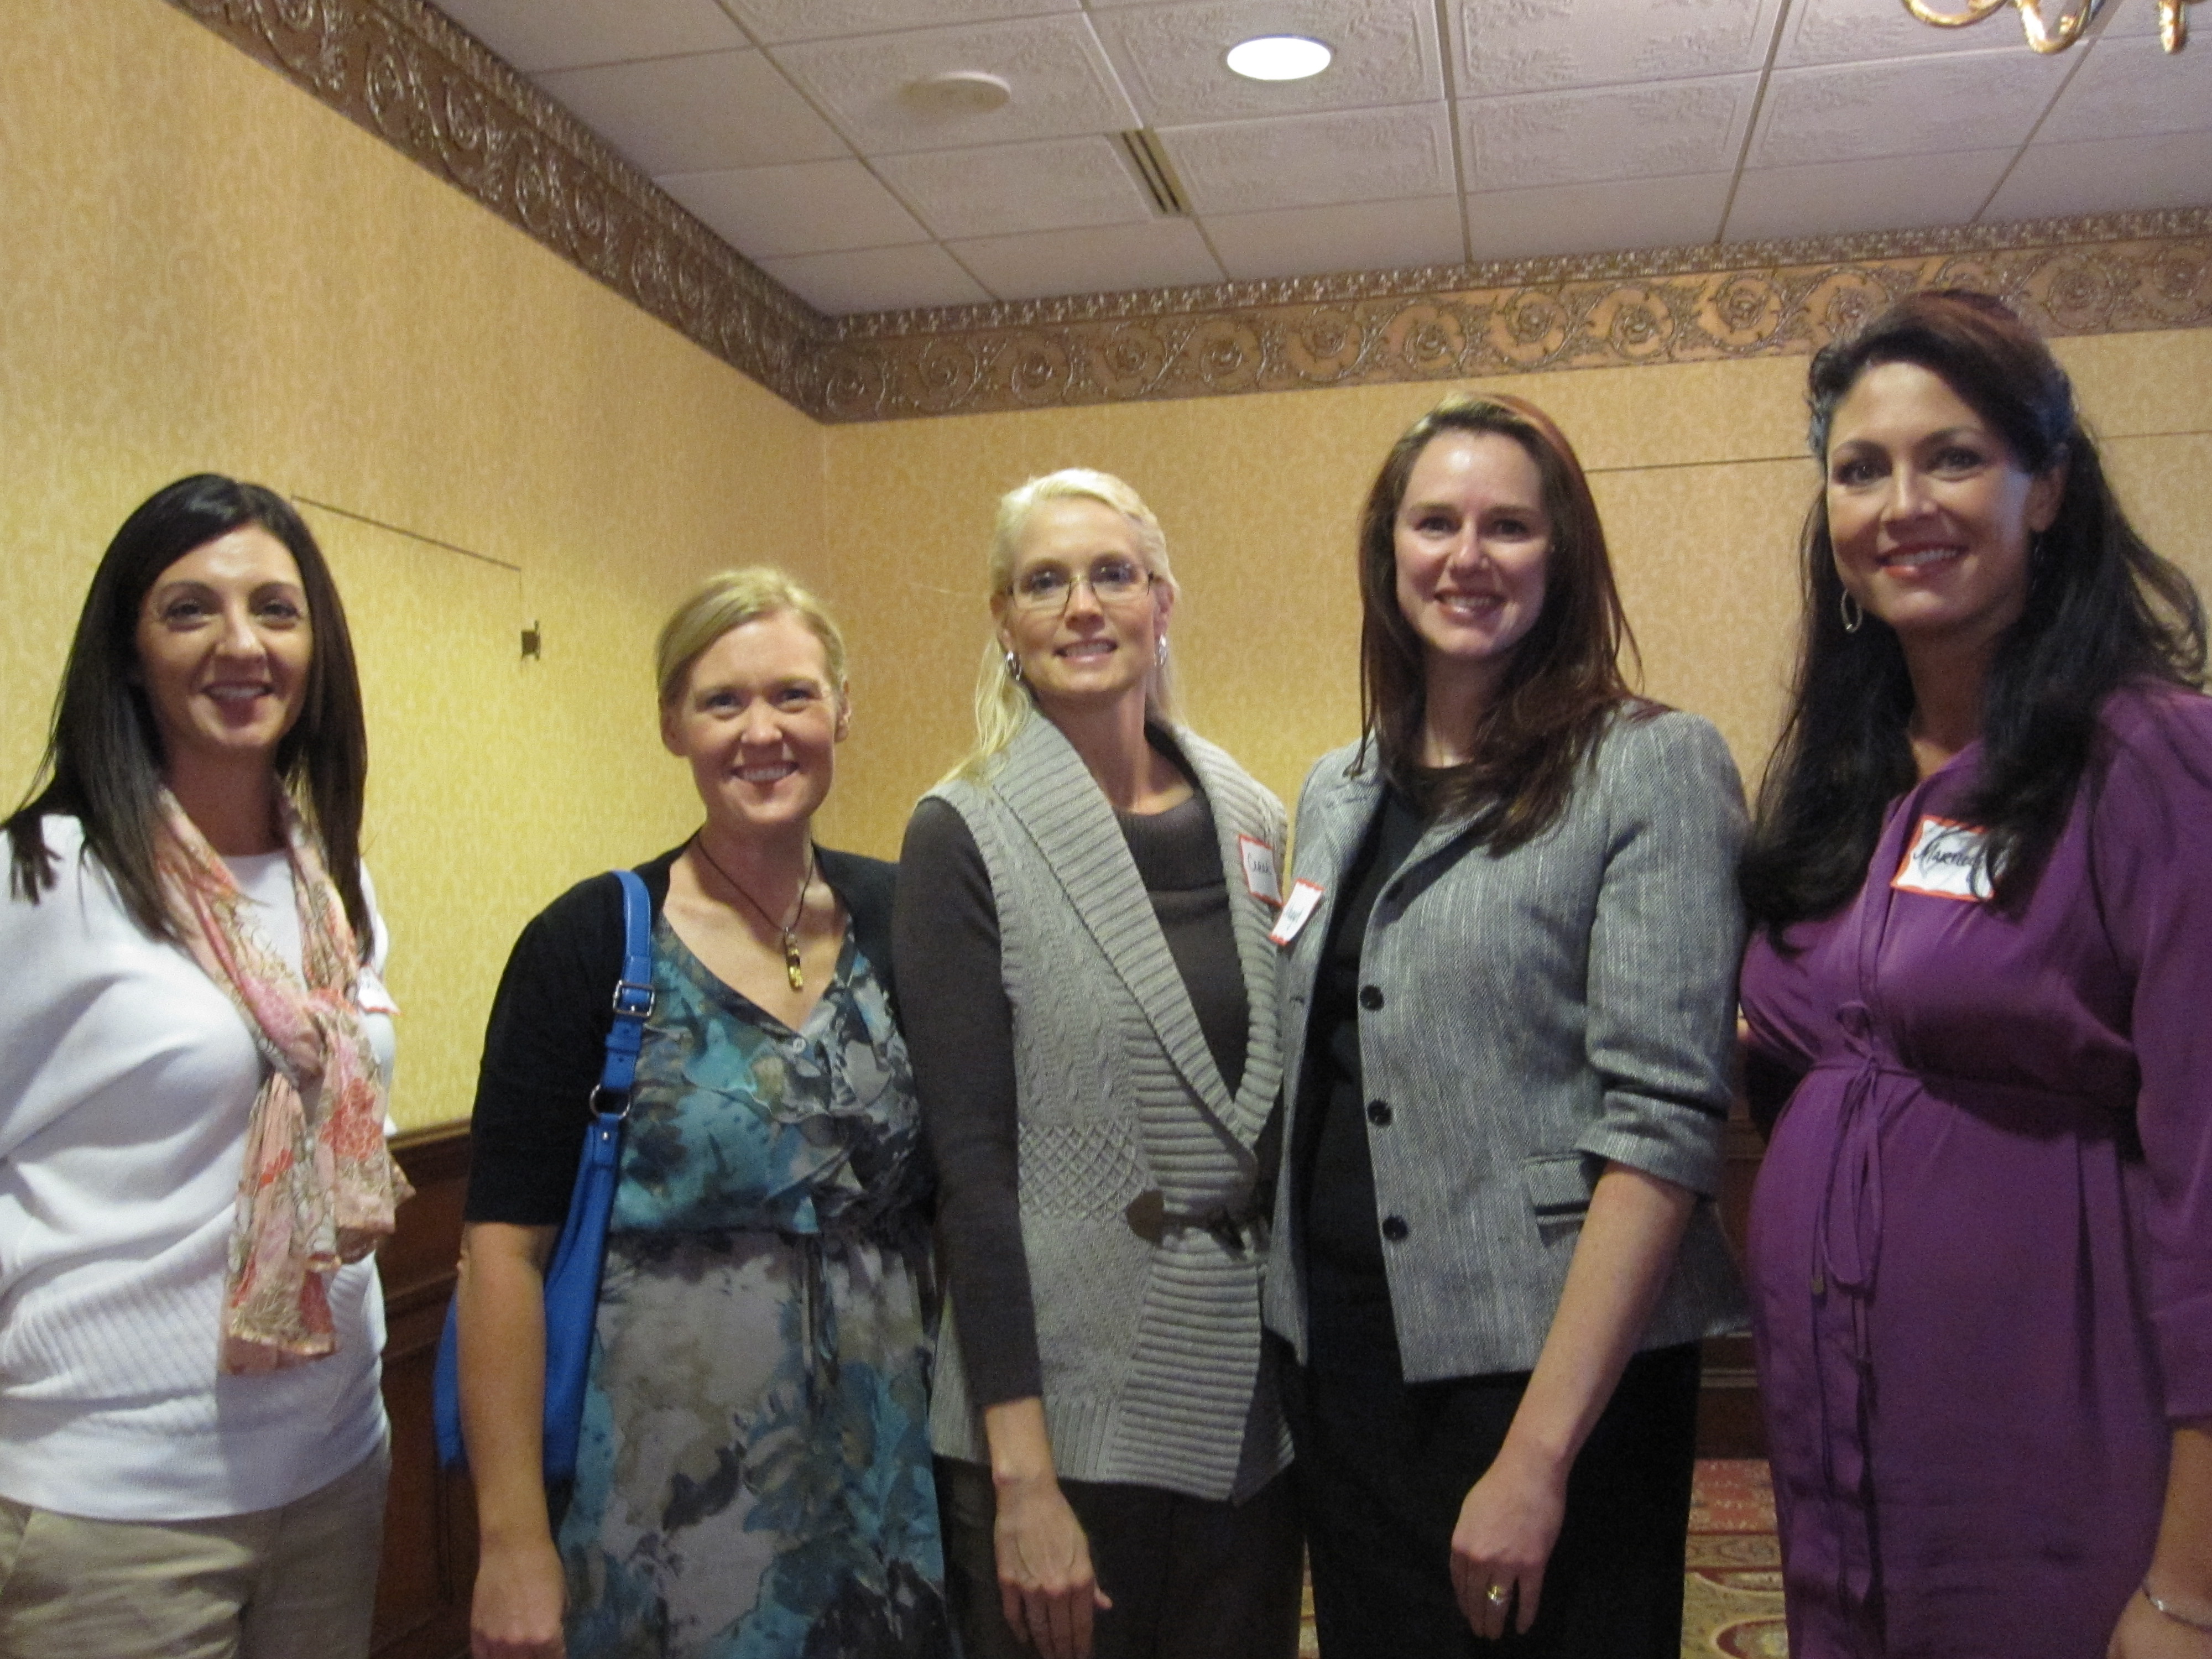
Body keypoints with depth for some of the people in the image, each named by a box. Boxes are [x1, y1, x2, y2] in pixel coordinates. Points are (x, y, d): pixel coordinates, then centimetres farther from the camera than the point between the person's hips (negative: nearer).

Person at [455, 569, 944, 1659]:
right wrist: (512, 1541, -12)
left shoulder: (899, 919, 1)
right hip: (662, 1492, -3)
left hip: (880, 1485, 3)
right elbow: (504, 1247, -10)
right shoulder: (593, 943, -9)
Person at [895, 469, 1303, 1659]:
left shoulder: (1250, 817, 6)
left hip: (1252, 1387, 5)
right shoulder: (967, 836, -8)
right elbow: (970, 1157, -13)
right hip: (1068, 1396, -4)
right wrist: (1021, 1476, -16)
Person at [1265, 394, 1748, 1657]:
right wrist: (1306, 1346, 9)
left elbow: (1665, 1117, -16)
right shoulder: (1338, 796, 10)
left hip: (1559, 1364, -5)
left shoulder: (1655, 768, -9)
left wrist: (1540, 1452, -19)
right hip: (1347, 1353, 6)